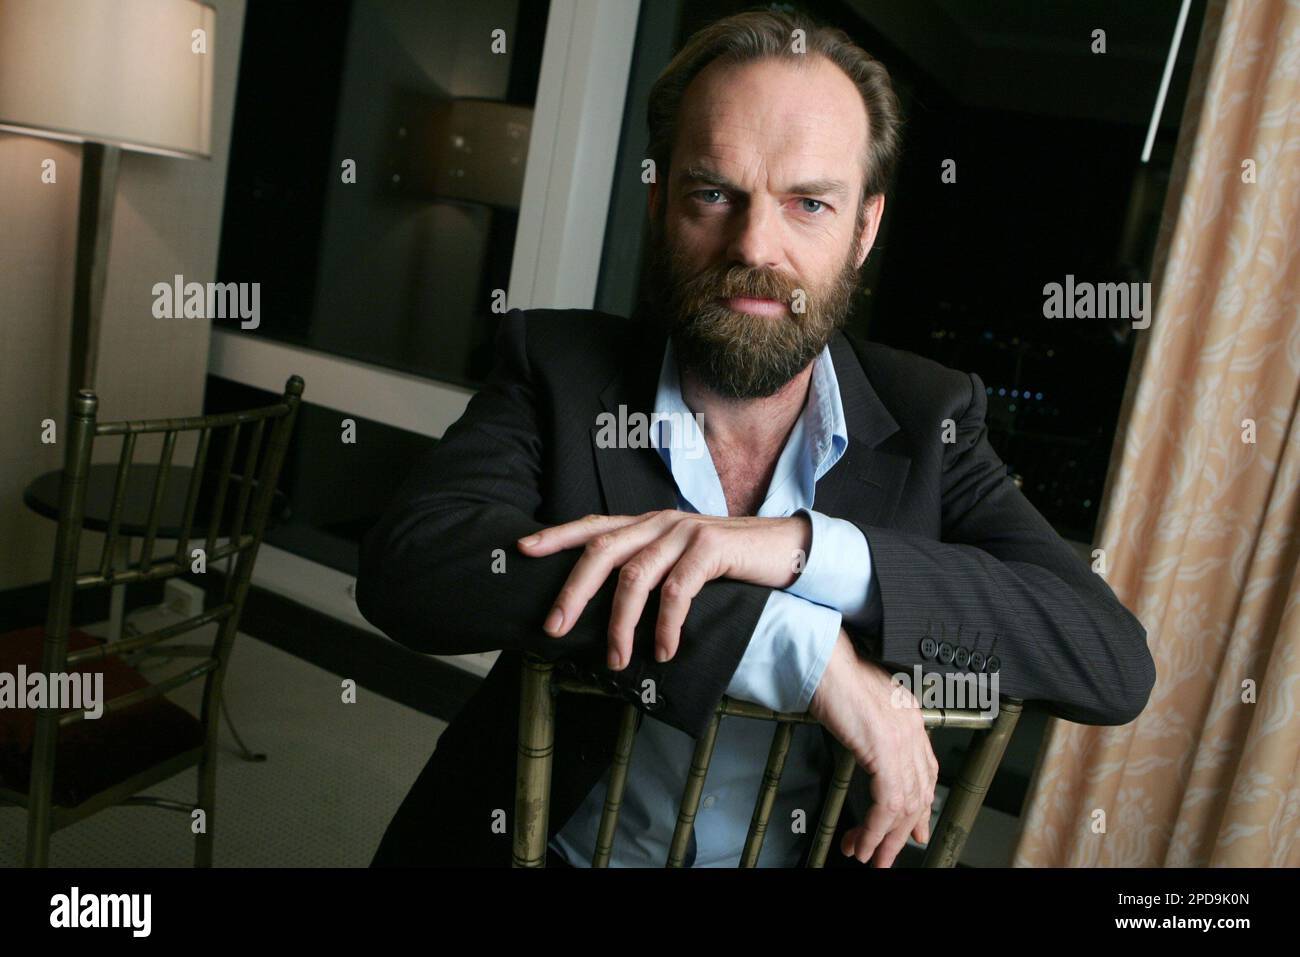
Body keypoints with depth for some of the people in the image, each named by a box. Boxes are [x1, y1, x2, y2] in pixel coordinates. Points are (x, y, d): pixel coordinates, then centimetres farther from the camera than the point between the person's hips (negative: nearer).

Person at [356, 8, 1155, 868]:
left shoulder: (928, 421, -4)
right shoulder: (559, 367, -7)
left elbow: (1116, 665, -12)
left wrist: (808, 547, -25)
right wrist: (799, 642, -25)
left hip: (820, 850, 1)